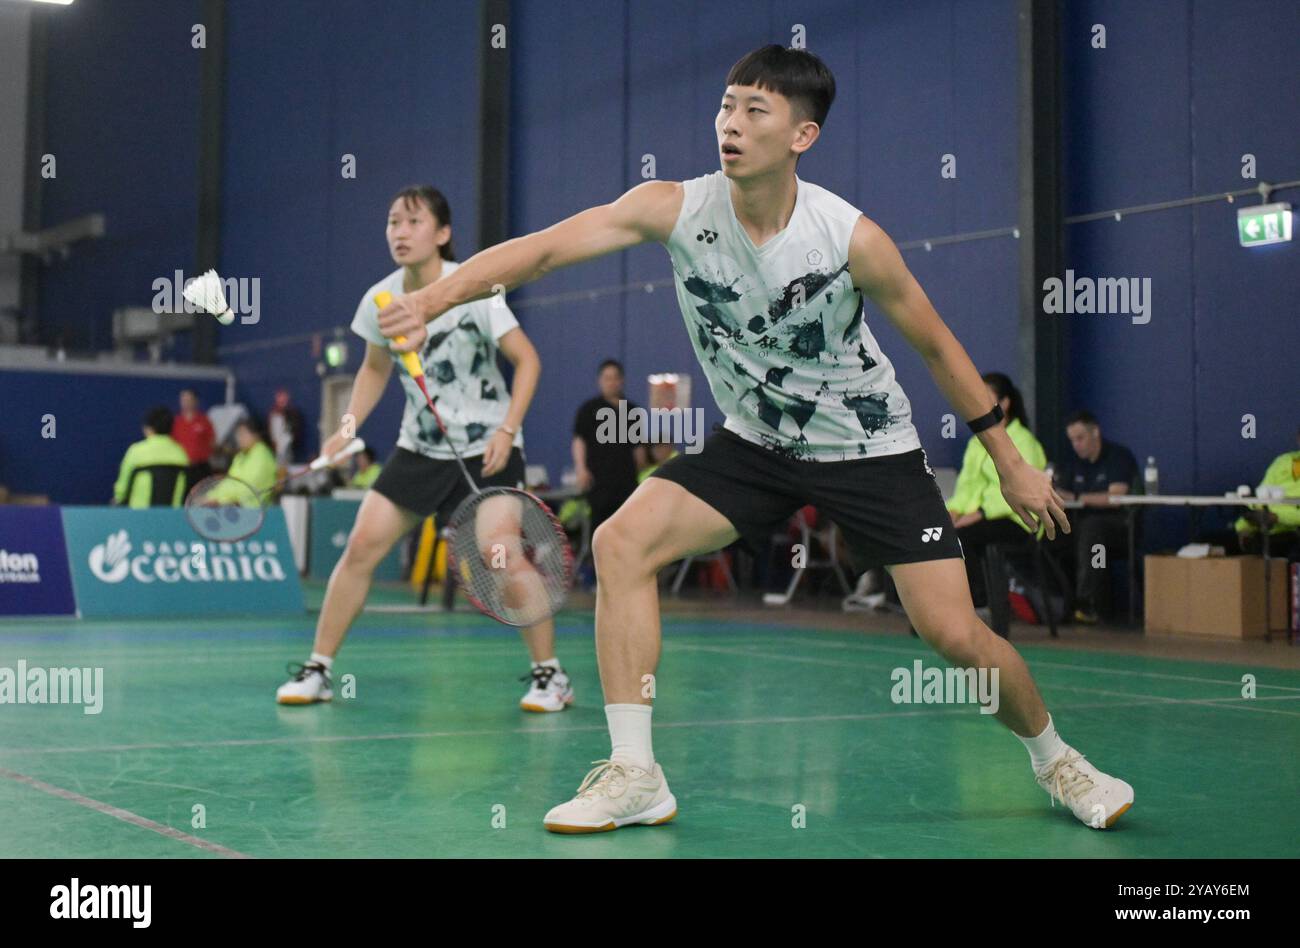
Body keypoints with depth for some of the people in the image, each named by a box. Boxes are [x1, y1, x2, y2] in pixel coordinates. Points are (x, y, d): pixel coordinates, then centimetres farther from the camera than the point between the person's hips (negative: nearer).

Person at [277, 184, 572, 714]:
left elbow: (527, 360, -11)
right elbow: (375, 369, 13)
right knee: (361, 546, -7)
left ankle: (550, 675, 4)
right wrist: (347, 428, 0)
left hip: (487, 449, -4)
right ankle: (317, 670, 4)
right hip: (420, 447, 4)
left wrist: (507, 430, -21)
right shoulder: (381, 300, -4)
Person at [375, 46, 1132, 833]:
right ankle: (634, 776, -8)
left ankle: (1054, 759, 24)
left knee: (955, 634, -9)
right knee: (622, 542, -17)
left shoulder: (851, 238, -21)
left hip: (871, 449, -2)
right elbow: (544, 248, -27)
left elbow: (936, 344, -8)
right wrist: (433, 299, -42)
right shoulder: (676, 209, -17)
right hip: (756, 445, 3)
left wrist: (1009, 461, -2)